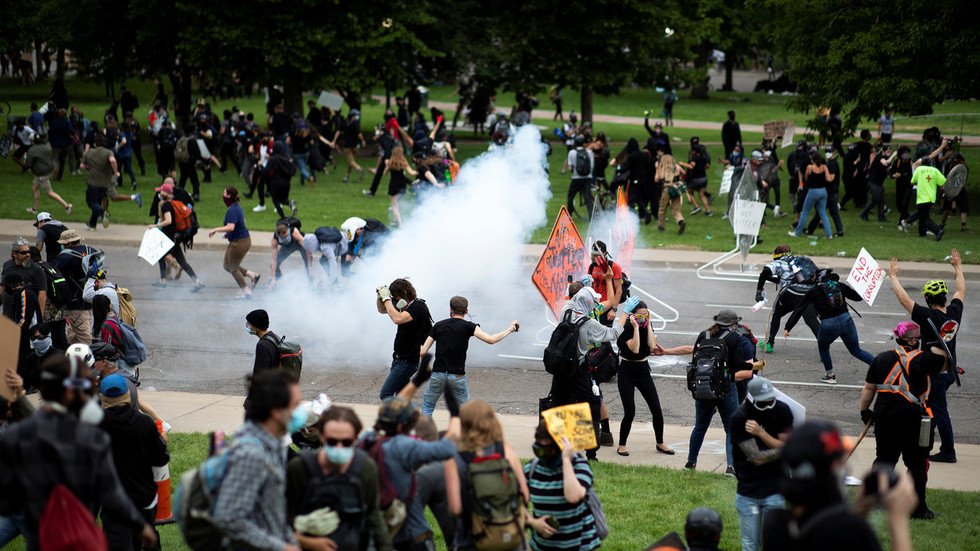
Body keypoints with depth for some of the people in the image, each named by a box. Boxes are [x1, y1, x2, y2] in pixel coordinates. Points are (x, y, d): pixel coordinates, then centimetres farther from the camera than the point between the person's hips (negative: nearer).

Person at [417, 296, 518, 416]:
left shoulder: (438, 325, 6)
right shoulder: (468, 326, -3)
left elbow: (422, 352, 3)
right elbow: (491, 339, -14)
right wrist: (509, 329, -1)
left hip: (438, 374, 2)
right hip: (457, 376, -2)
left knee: (427, 406, 16)